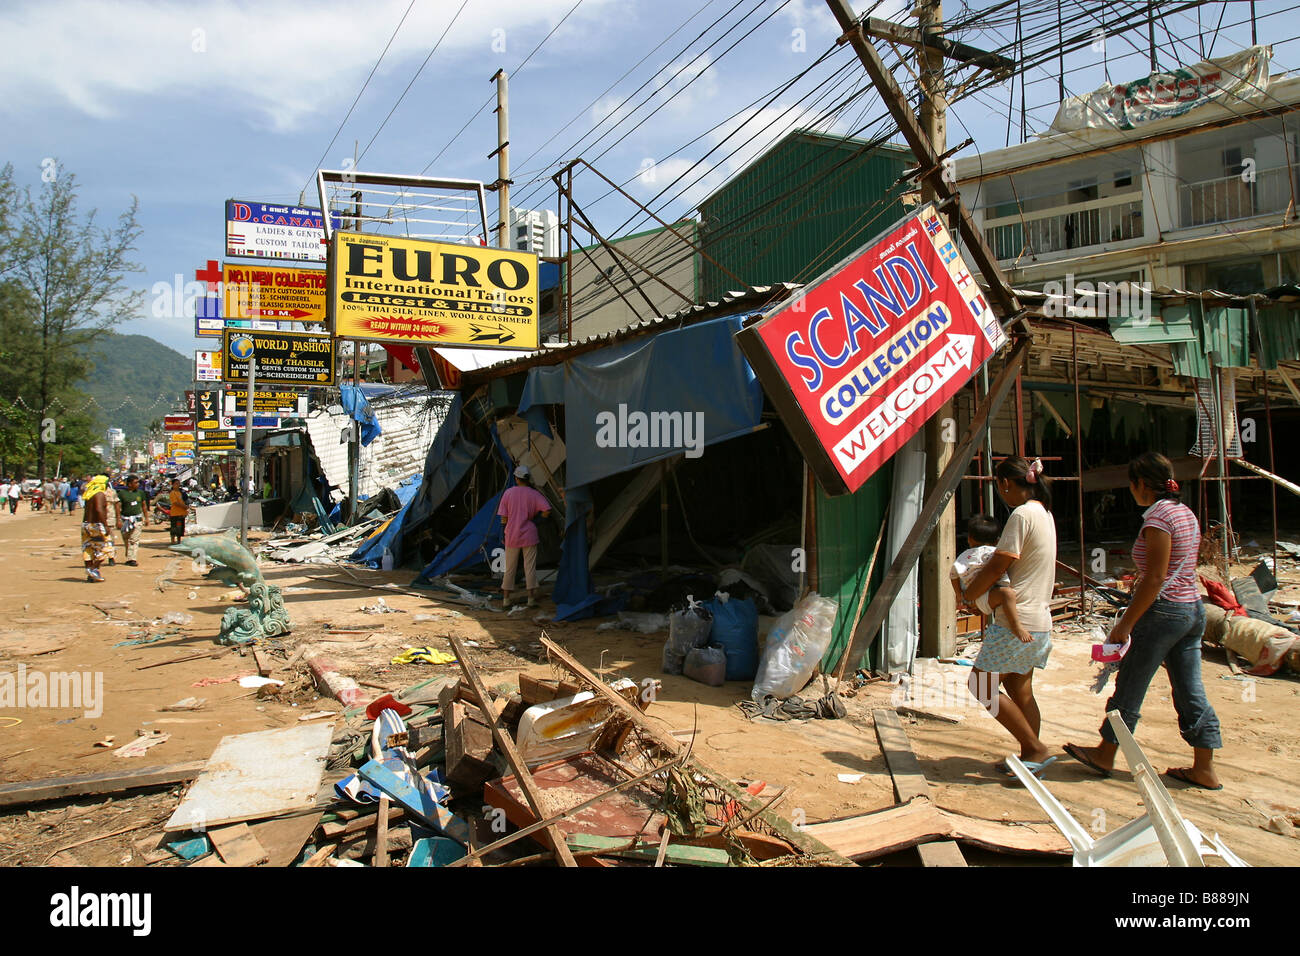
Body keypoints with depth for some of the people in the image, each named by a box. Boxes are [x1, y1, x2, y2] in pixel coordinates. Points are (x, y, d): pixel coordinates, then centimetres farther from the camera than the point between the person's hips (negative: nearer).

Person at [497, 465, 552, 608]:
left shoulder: (508, 493, 0)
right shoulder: (534, 494, -4)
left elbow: (504, 518, -2)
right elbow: (547, 510, -15)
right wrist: (539, 517, 5)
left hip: (512, 535, 1)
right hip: (529, 535, -1)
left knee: (510, 568, 9)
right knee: (530, 567, 3)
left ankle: (506, 598, 13)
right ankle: (531, 598, 2)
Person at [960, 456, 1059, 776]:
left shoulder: (1022, 514, -17)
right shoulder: (1044, 513, 14)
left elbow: (997, 568, -17)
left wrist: (967, 595, -3)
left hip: (1016, 620, -10)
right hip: (1039, 620, 10)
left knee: (982, 686, -3)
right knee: (1020, 692, 16)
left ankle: (1036, 749, 0)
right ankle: (1030, 757, 20)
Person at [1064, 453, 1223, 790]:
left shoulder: (1158, 517, -17)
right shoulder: (1186, 513, 11)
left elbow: (1155, 578, -20)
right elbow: (1177, 571, 15)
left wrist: (1125, 624, -16)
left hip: (1164, 611, -9)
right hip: (1193, 610, 9)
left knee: (1129, 687, 5)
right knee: (1190, 692, 12)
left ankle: (1105, 755, 18)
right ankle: (1204, 769, 17)